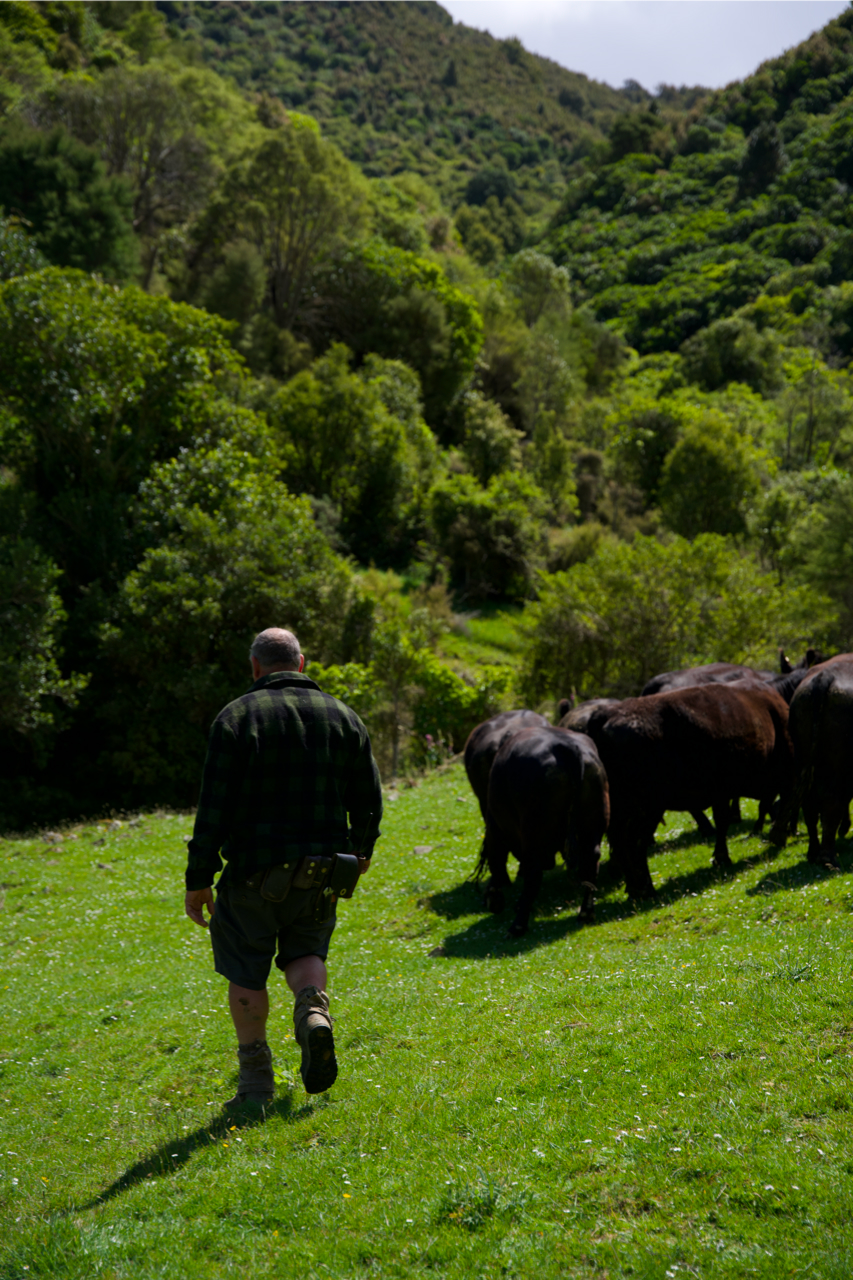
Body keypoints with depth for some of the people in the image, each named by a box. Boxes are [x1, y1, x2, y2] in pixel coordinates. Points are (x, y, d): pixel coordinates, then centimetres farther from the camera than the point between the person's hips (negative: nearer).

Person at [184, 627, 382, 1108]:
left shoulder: (237, 717, -6)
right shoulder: (343, 716, 5)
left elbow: (215, 807, -11)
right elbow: (368, 799, 9)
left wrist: (199, 880, -6)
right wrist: (361, 852, 27)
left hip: (253, 869, -3)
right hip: (320, 869, 3)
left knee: (247, 971, 9)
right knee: (305, 951, 20)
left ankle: (257, 1079, 10)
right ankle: (314, 1011, -10)